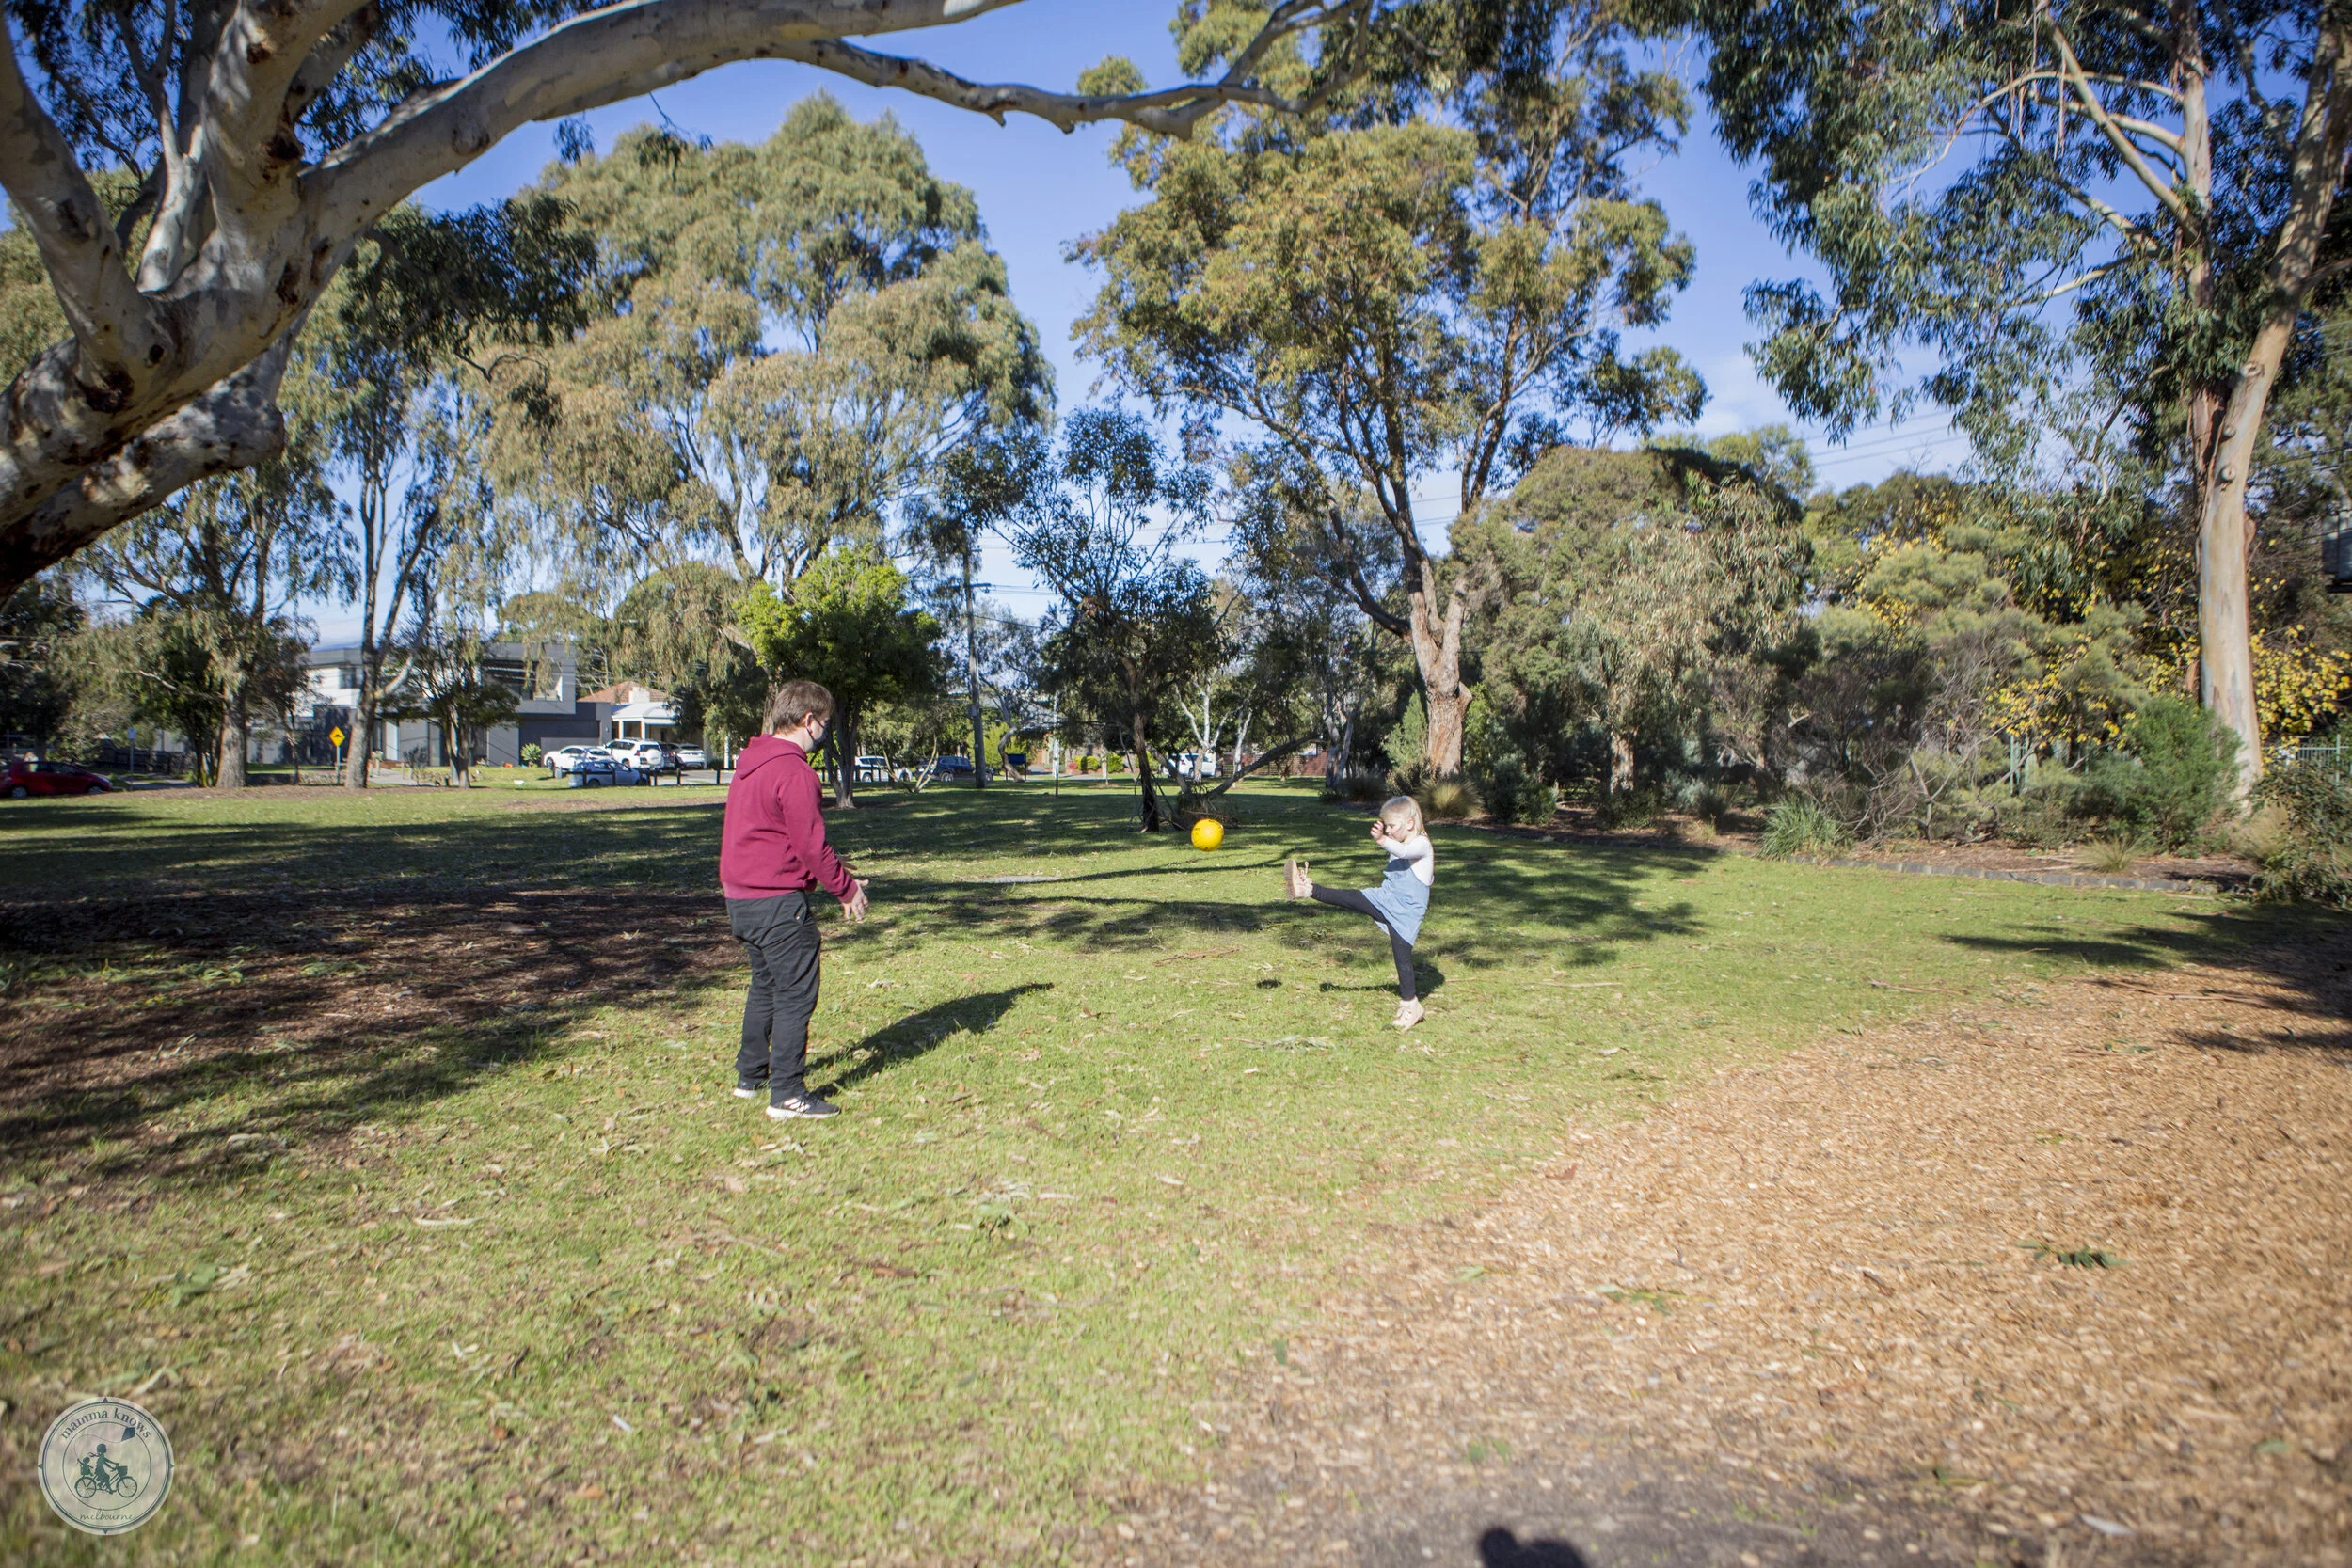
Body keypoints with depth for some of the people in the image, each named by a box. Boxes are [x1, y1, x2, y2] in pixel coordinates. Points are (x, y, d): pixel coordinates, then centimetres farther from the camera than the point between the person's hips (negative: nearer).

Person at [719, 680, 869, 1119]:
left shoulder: (750, 762, 13)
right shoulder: (793, 771, -18)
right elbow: (811, 844, -18)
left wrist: (840, 876, 16)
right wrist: (847, 888, -5)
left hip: (741, 898, 10)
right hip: (779, 901, -10)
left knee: (765, 986, 22)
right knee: (796, 994, -2)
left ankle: (751, 1077, 31)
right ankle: (788, 1095, 2)